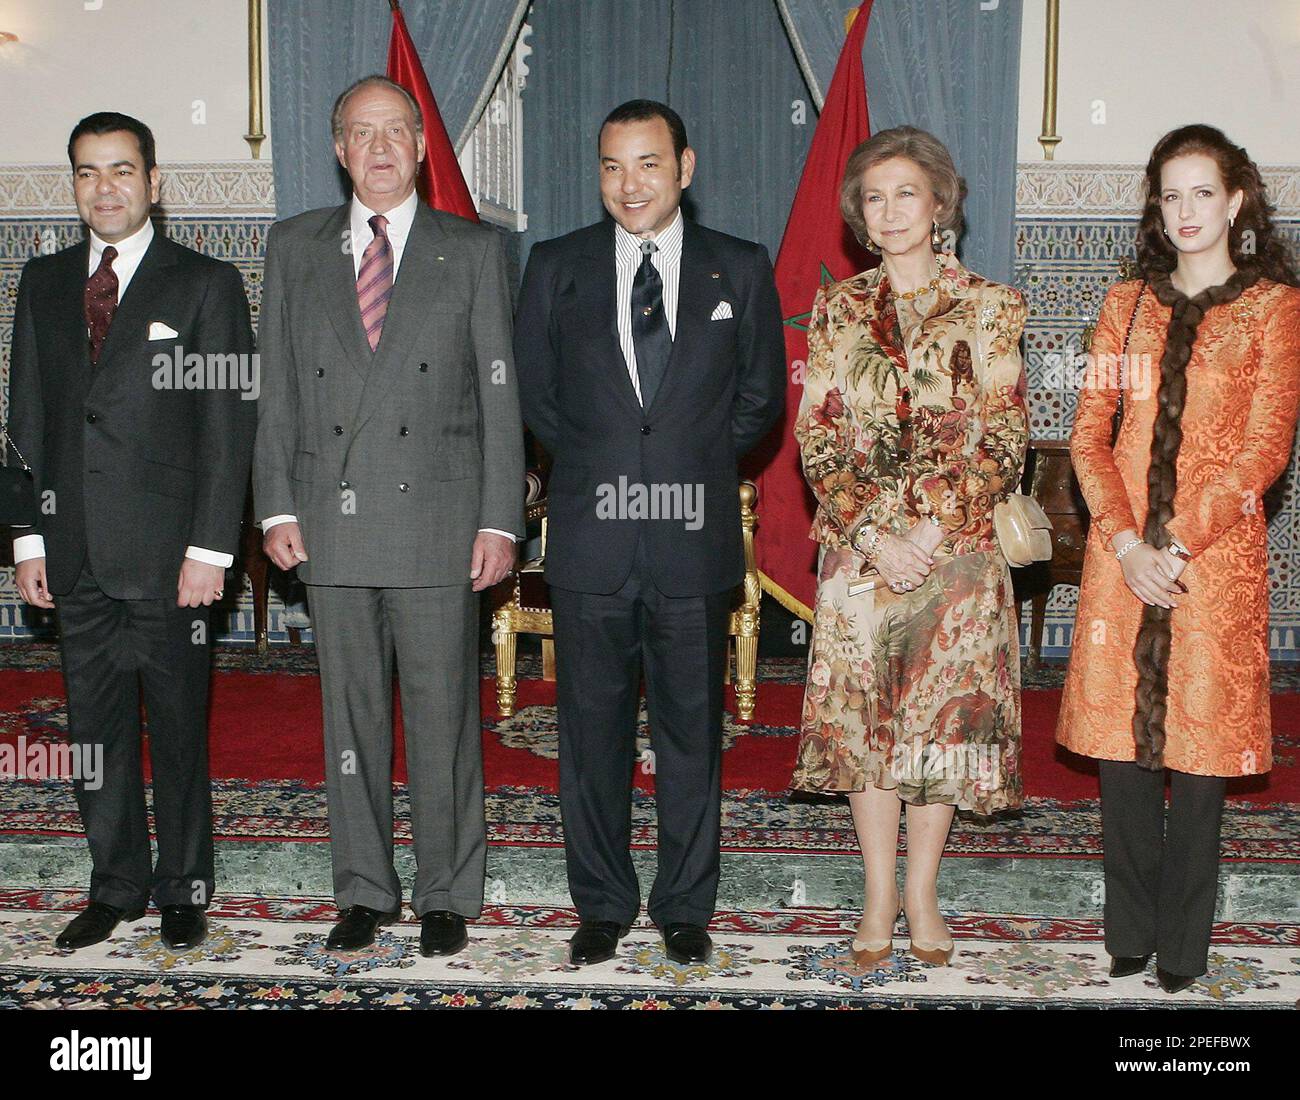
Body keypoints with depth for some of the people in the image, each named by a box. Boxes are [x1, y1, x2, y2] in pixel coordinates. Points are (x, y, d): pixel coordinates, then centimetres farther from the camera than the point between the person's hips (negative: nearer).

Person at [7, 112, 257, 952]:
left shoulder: (206, 284, -1)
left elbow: (229, 425, -6)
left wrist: (209, 550, -12)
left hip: (168, 553, -4)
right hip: (78, 554, 4)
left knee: (178, 727, 5)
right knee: (95, 728, 11)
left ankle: (184, 890, 19)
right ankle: (117, 888, 24)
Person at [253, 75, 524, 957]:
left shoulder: (473, 251, 5)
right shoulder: (296, 248, 12)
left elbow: (500, 392, 2)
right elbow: (277, 387, 10)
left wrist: (500, 520, -5)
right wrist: (277, 505, 2)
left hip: (439, 519, -2)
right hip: (332, 521, 2)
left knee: (444, 712, 2)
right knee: (351, 712, 9)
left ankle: (448, 895, 16)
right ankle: (365, 891, 22)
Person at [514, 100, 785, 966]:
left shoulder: (742, 270, 5)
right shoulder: (557, 267, 6)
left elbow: (761, 396, 10)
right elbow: (532, 389, 13)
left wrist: (695, 464, 4)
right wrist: (592, 463, 7)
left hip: (695, 540, 0)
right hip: (590, 538, 1)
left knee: (692, 728, 7)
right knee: (593, 726, 7)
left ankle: (686, 906, 22)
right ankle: (603, 903, 22)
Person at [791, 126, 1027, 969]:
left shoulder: (989, 309, 1)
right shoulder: (839, 311, 6)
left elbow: (1005, 440, -3)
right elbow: (817, 436, 1)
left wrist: (937, 525, -14)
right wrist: (874, 533, -11)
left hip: (958, 546, -1)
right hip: (859, 546, 2)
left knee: (945, 715, 3)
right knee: (864, 714, 5)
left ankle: (922, 893, 18)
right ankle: (880, 894, 18)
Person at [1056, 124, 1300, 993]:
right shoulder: (1129, 303, 11)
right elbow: (1089, 433, 5)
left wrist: (1177, 541, -14)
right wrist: (1125, 542, -9)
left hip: (1216, 554, -3)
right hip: (1122, 554, 3)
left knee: (1200, 742, 2)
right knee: (1120, 740, 6)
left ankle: (1182, 945, 15)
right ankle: (1130, 933, 19)